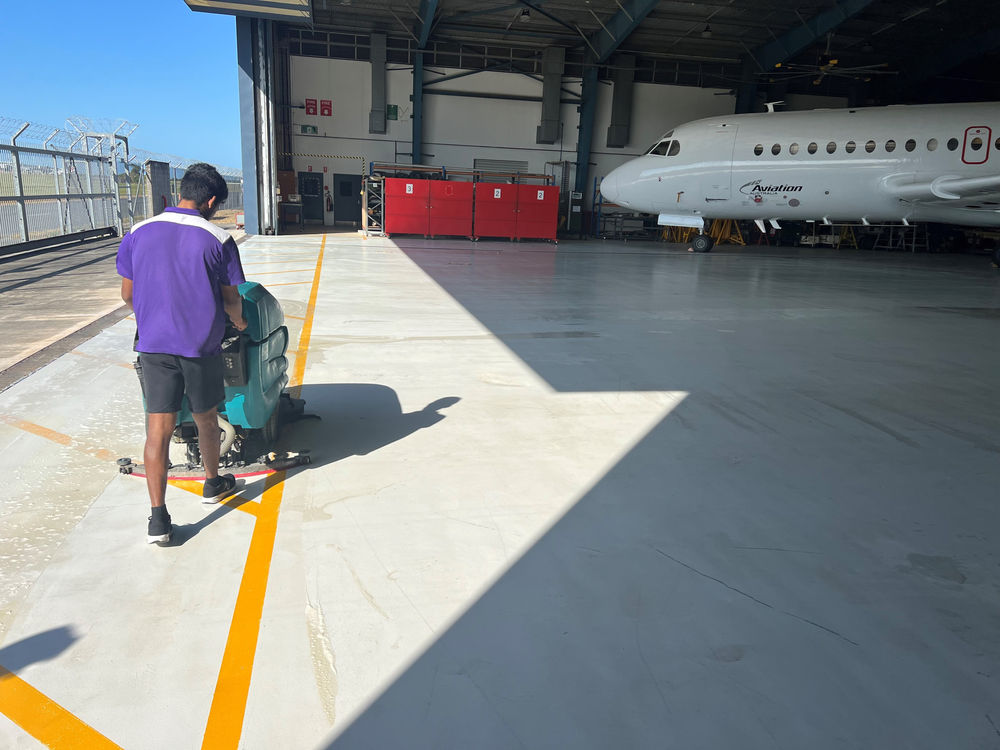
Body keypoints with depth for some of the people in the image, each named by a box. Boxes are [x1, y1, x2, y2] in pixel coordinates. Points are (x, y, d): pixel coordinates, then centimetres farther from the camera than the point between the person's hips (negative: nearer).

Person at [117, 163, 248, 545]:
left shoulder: (138, 234, 1)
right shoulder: (217, 239, -7)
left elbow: (128, 294, 9)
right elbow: (231, 299, 0)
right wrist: (239, 323, 21)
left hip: (153, 345, 2)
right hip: (201, 344, -2)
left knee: (158, 428, 2)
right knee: (205, 418, 18)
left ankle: (158, 518, -1)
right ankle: (213, 484, 37)